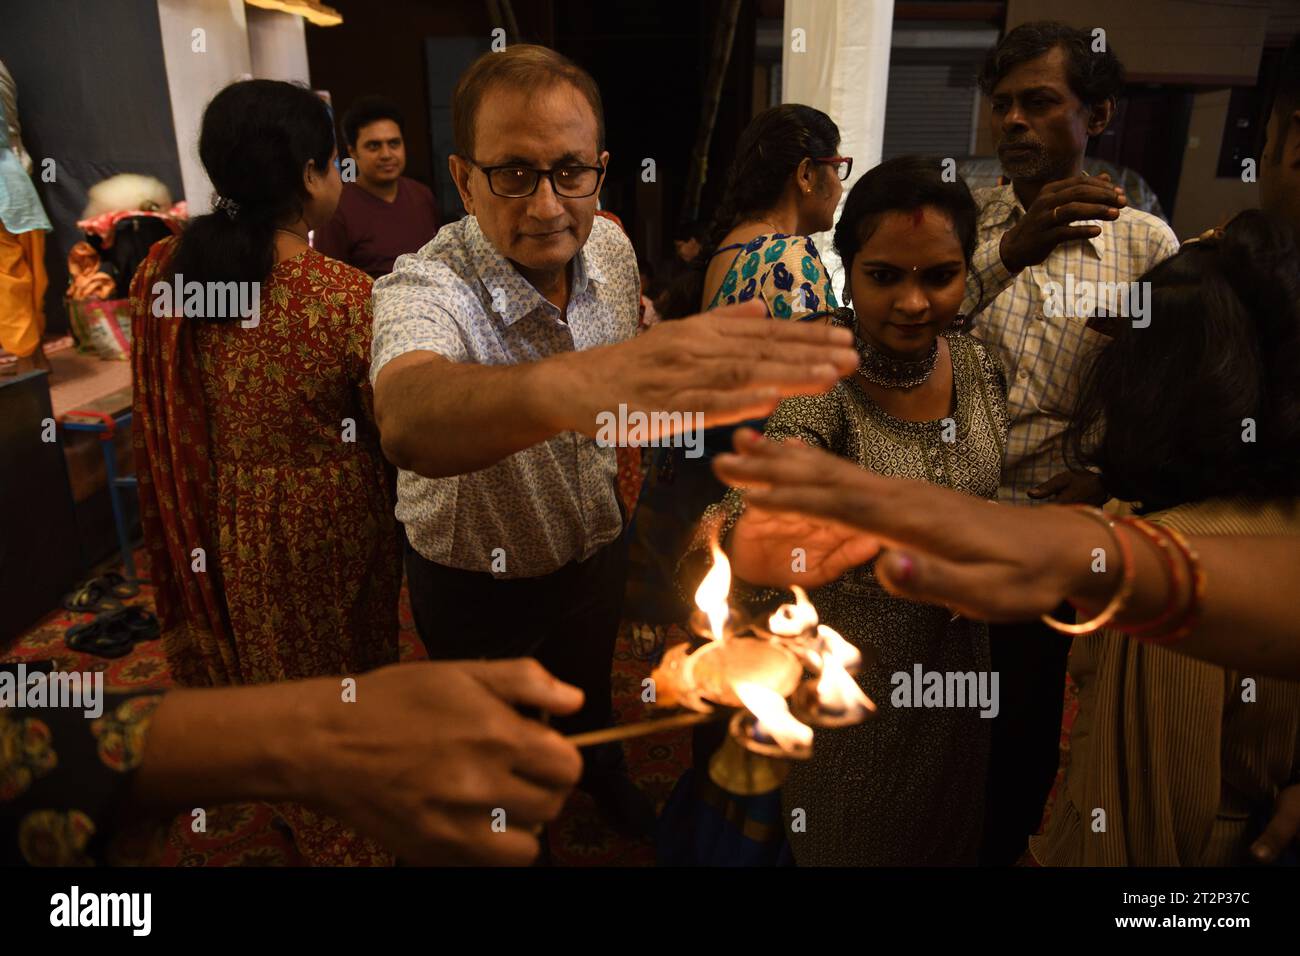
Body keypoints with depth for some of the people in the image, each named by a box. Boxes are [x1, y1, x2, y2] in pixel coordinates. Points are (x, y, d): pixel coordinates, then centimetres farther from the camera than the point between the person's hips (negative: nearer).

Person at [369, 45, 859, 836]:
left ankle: (602, 775, 64)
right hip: (475, 584, -4)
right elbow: (410, 421, -58)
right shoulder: (423, 291, -34)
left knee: (589, 682, 32)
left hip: (594, 543, 5)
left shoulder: (611, 248, -15)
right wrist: (570, 386, -76)